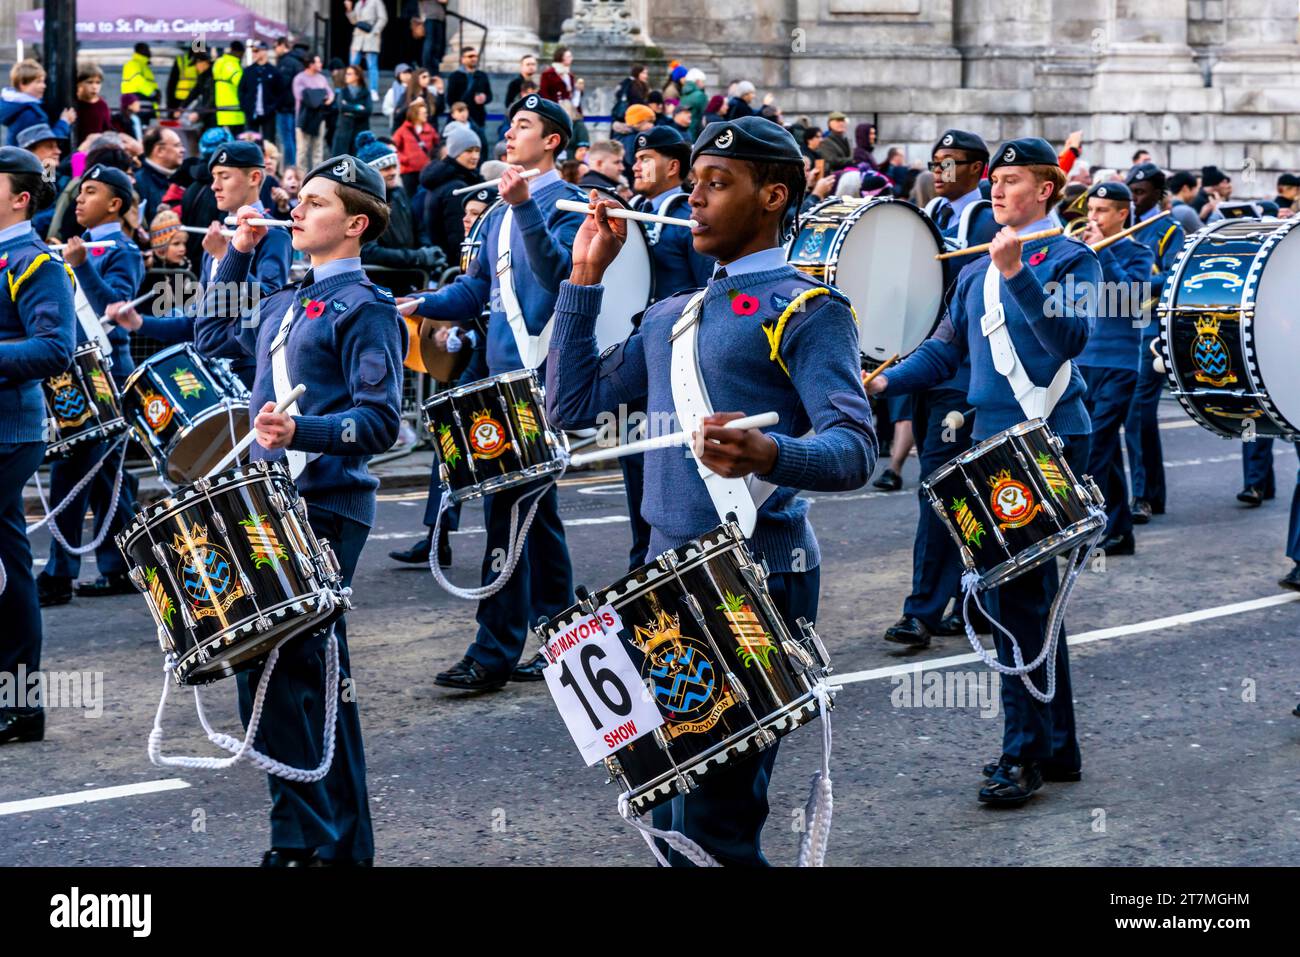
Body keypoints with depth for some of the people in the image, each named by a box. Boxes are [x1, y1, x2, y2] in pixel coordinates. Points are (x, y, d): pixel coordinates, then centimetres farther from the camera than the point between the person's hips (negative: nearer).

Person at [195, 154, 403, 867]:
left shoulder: (364, 308, -7)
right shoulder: (287, 303, 17)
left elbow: (380, 420, -14)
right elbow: (214, 338, 32)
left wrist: (300, 431, -29)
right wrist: (236, 255, 23)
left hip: (326, 508, -8)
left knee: (307, 671, -9)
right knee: (262, 668, 7)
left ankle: (340, 842, 0)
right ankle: (299, 835, 16)